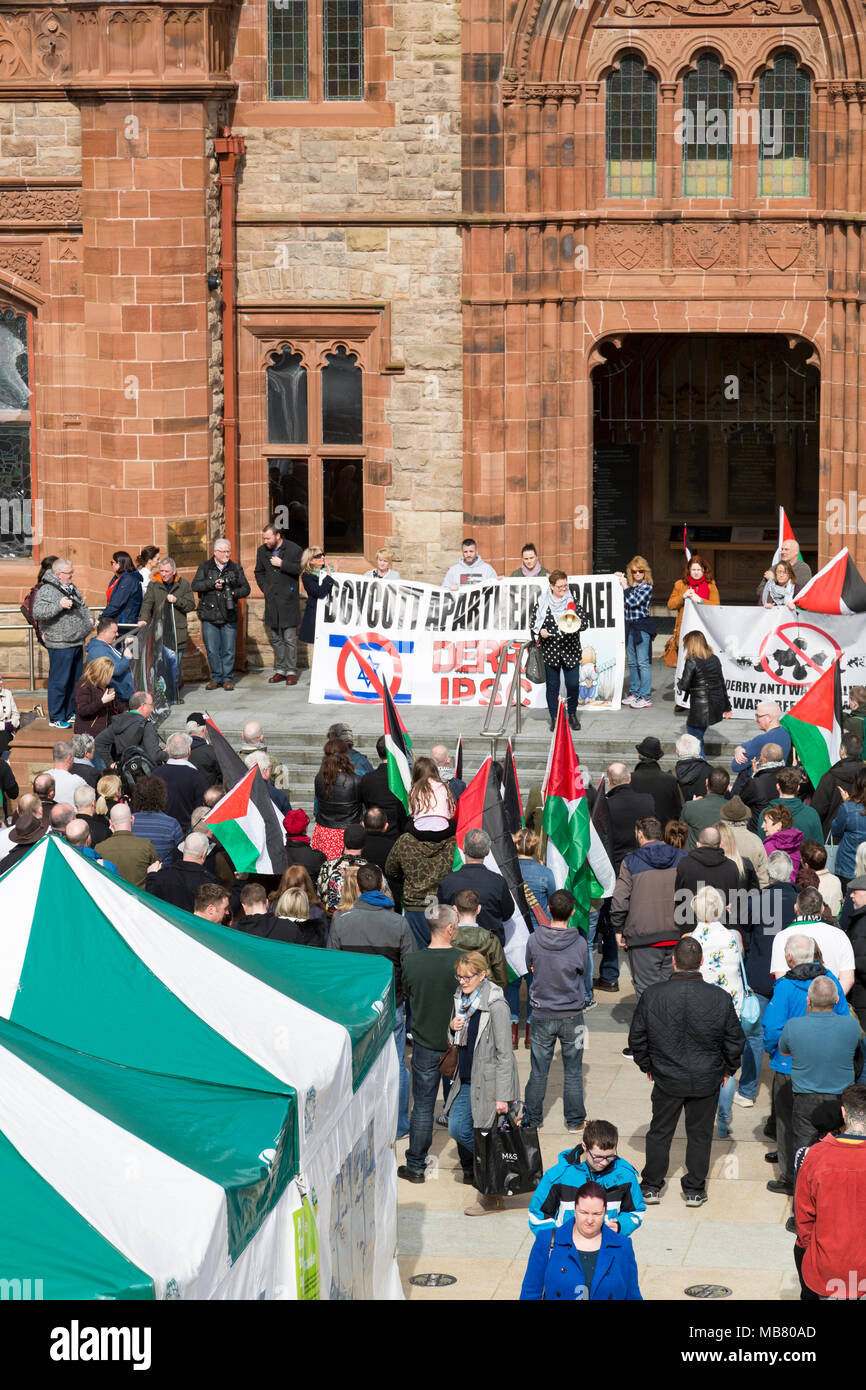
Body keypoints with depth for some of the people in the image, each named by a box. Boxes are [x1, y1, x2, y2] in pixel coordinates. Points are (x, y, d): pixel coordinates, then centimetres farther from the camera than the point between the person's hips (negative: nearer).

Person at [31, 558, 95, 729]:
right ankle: (56, 718, 3)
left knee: (75, 680, 16)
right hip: (60, 645, -9)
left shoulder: (72, 589, 14)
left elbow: (83, 606, 31)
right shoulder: (46, 591, -14)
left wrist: (89, 618, 13)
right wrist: (59, 605, -30)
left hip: (76, 643, 9)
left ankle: (70, 713, 28)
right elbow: (37, 613, -25)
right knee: (59, 682, -4)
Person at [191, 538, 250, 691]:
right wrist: (213, 584, -16)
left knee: (228, 649, 1)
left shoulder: (236, 568, 9)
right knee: (212, 649, 2)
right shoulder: (205, 567, 5)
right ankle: (216, 677, 13)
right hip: (209, 616, -1)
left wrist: (234, 593, -11)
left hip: (229, 616, 1)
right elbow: (195, 585, -5)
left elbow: (246, 588, 9)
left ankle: (227, 678, 11)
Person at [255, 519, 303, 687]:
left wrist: (282, 564, -16)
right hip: (271, 600, 5)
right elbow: (258, 572, 23)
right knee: (275, 638, 10)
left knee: (290, 638, -3)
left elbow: (301, 569, -14)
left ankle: (291, 671, 3)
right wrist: (264, 588, 11)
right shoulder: (262, 551, 10)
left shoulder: (294, 549, -6)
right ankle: (280, 670, 18)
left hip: (288, 599, -5)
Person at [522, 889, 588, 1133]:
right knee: (573, 1071, 12)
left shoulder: (534, 940, -12)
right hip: (572, 1015, -1)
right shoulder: (579, 943, -15)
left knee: (538, 1071, 13)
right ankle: (575, 1121, 20)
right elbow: (583, 973, 1)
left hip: (542, 1016, 1)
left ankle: (533, 1118, 22)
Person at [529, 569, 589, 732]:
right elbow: (533, 623, 6)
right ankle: (554, 718, 16)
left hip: (570, 651, 1)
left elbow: (585, 621, 1)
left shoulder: (573, 601, 3)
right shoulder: (541, 603, 1)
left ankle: (572, 714, 20)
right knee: (552, 685, 4)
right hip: (550, 651, 0)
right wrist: (540, 631, -14)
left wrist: (575, 624, -21)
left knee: (573, 685, -2)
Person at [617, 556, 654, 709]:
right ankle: (634, 693, 21)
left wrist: (625, 587, -9)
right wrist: (619, 579, 5)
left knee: (643, 663, -6)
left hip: (642, 626, -7)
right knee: (632, 662, 13)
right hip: (629, 626, 7)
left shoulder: (647, 587, -8)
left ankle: (645, 697, -5)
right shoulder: (629, 584, 12)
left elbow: (633, 602, -18)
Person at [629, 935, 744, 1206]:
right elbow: (735, 1040, -4)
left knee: (659, 1132, 17)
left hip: (666, 1079, 0)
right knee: (700, 1134, 15)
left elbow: (637, 1038, -3)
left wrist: (647, 1066, 14)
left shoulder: (652, 995, -15)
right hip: (707, 1080, 0)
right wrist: (728, 1069, 14)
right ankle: (695, 1190, 23)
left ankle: (651, 1187, 26)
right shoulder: (720, 998, -15)